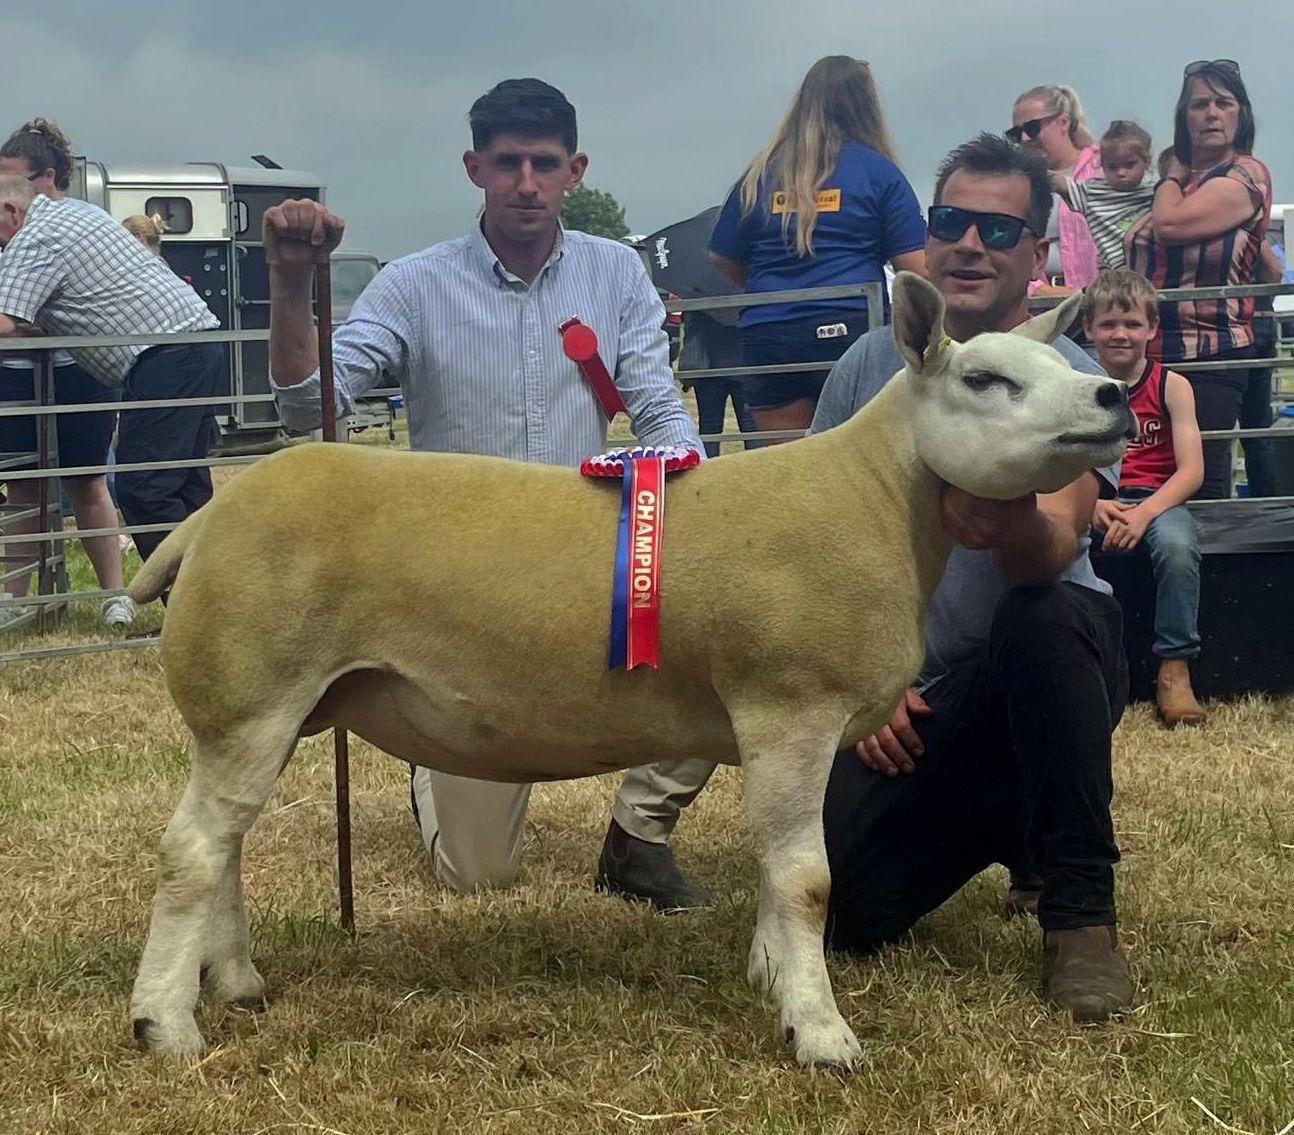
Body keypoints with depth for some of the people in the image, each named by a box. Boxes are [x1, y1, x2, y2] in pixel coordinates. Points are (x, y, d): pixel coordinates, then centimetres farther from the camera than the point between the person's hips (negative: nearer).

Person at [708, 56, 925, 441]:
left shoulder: (759, 176, 12)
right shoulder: (878, 171, 3)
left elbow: (721, 258, 20)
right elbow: (916, 267, -1)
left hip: (765, 339, 3)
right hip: (849, 331, -3)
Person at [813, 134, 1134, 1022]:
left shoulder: (1071, 381, -12)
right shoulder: (871, 367, 1)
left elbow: (1055, 554, -29)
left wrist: (1015, 528, -53)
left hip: (1049, 679, -4)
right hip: (907, 692, 4)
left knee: (1040, 617, -38)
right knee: (855, 915, -11)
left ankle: (1082, 913, -22)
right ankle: (1007, 826, 22)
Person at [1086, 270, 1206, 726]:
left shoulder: (1171, 386, 2)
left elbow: (1191, 470, -6)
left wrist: (1144, 513, -22)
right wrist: (1093, 505, -21)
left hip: (1157, 499, -1)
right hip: (1093, 503, 1)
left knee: (1178, 547, -36)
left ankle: (1175, 671, -24)